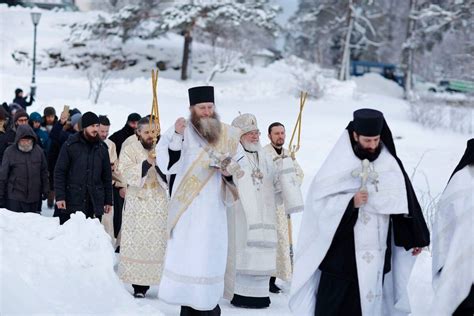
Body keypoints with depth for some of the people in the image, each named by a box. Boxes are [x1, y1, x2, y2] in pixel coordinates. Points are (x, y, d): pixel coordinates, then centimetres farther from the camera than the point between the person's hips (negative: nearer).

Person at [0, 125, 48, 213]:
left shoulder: (38, 150, 2)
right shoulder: (10, 152, -6)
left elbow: (44, 172, 12)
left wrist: (45, 191, 11)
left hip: (35, 197, 3)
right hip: (14, 198, -3)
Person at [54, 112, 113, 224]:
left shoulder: (102, 148, 11)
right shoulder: (70, 145, 0)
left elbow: (107, 176, 16)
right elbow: (59, 172, -2)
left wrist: (108, 200, 13)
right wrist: (60, 197, -11)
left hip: (95, 203, 3)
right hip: (71, 202, -3)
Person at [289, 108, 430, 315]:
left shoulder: (390, 164, 5)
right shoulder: (337, 165, -7)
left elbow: (405, 200, 12)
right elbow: (320, 201, -8)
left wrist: (416, 237, 15)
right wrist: (350, 202, -21)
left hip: (376, 254, 3)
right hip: (342, 253, -3)